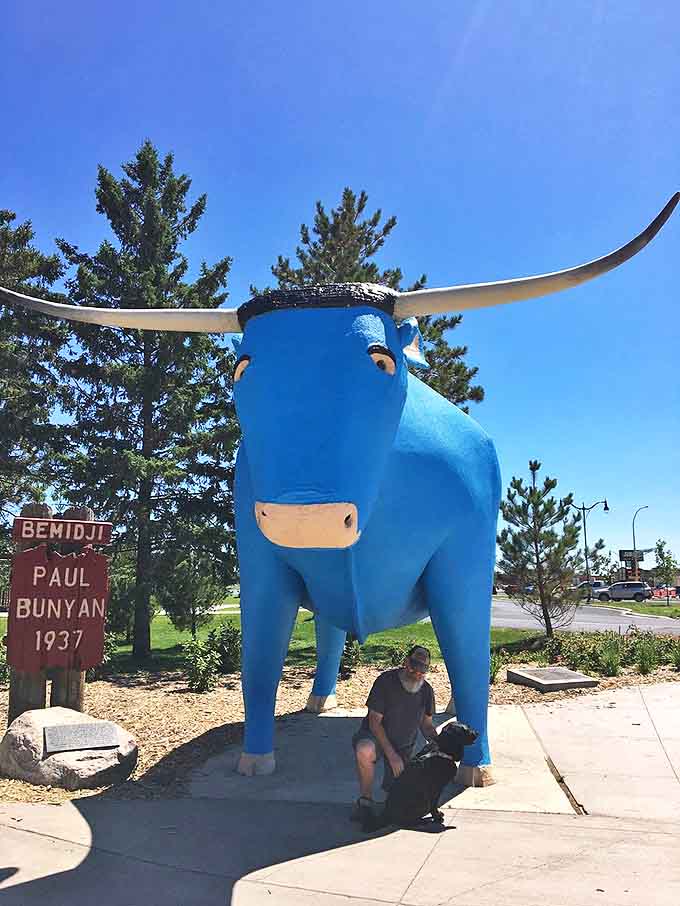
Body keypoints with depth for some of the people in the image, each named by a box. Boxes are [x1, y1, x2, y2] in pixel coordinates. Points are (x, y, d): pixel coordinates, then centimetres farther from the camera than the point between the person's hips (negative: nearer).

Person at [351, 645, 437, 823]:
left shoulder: (427, 691, -4)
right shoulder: (386, 681, -20)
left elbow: (426, 724, 9)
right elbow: (374, 722, -20)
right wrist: (392, 755, -26)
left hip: (404, 745, 4)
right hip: (375, 735, -4)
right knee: (365, 750, -39)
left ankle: (389, 783, 32)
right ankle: (365, 800, -17)